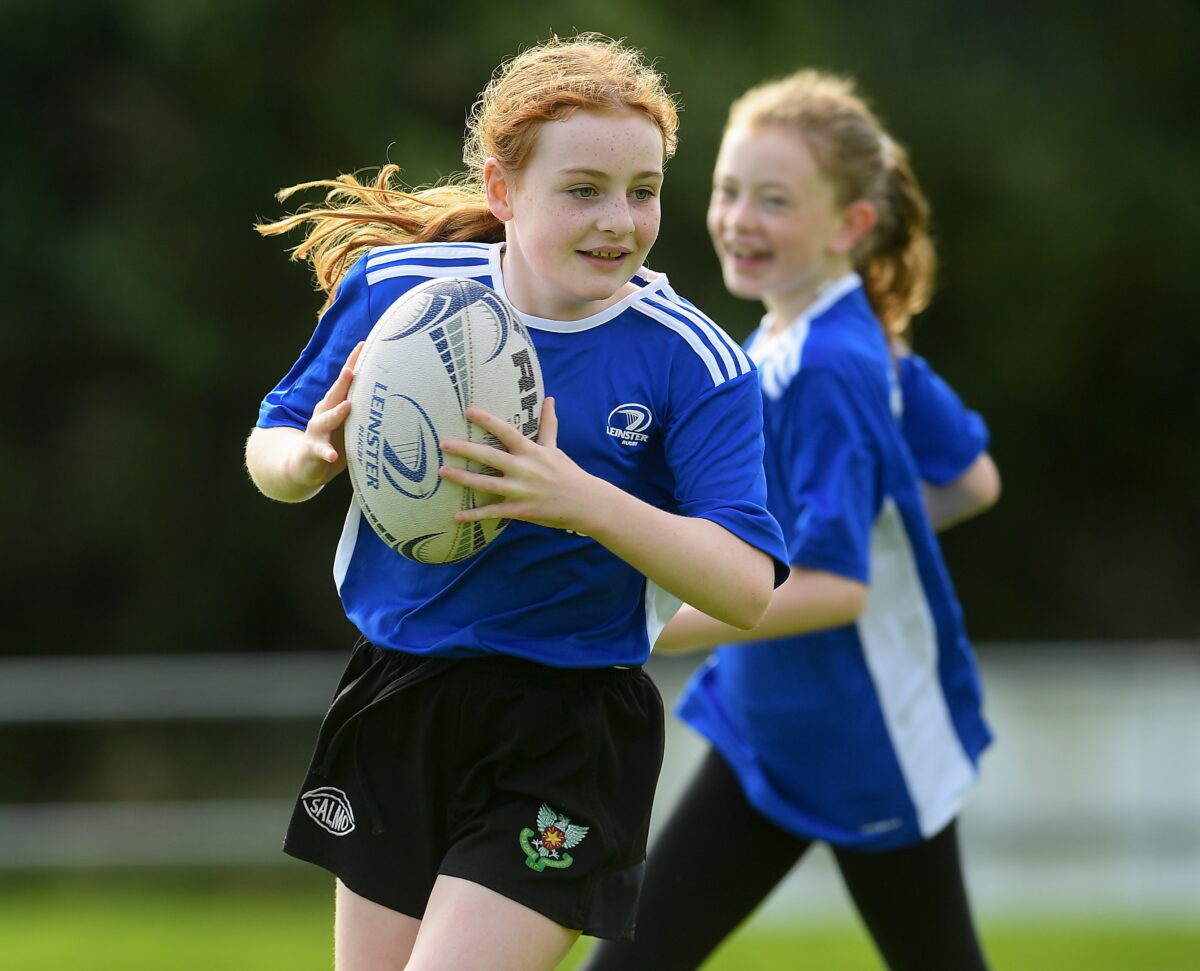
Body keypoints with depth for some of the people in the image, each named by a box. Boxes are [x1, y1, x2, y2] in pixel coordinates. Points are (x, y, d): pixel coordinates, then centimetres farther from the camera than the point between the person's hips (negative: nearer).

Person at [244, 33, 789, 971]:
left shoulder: (696, 364, -14)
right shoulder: (396, 286, -5)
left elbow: (749, 589, -20)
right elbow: (271, 444, 7)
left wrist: (582, 501, -35)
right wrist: (311, 455, -18)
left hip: (570, 733, -4)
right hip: (396, 700, 4)